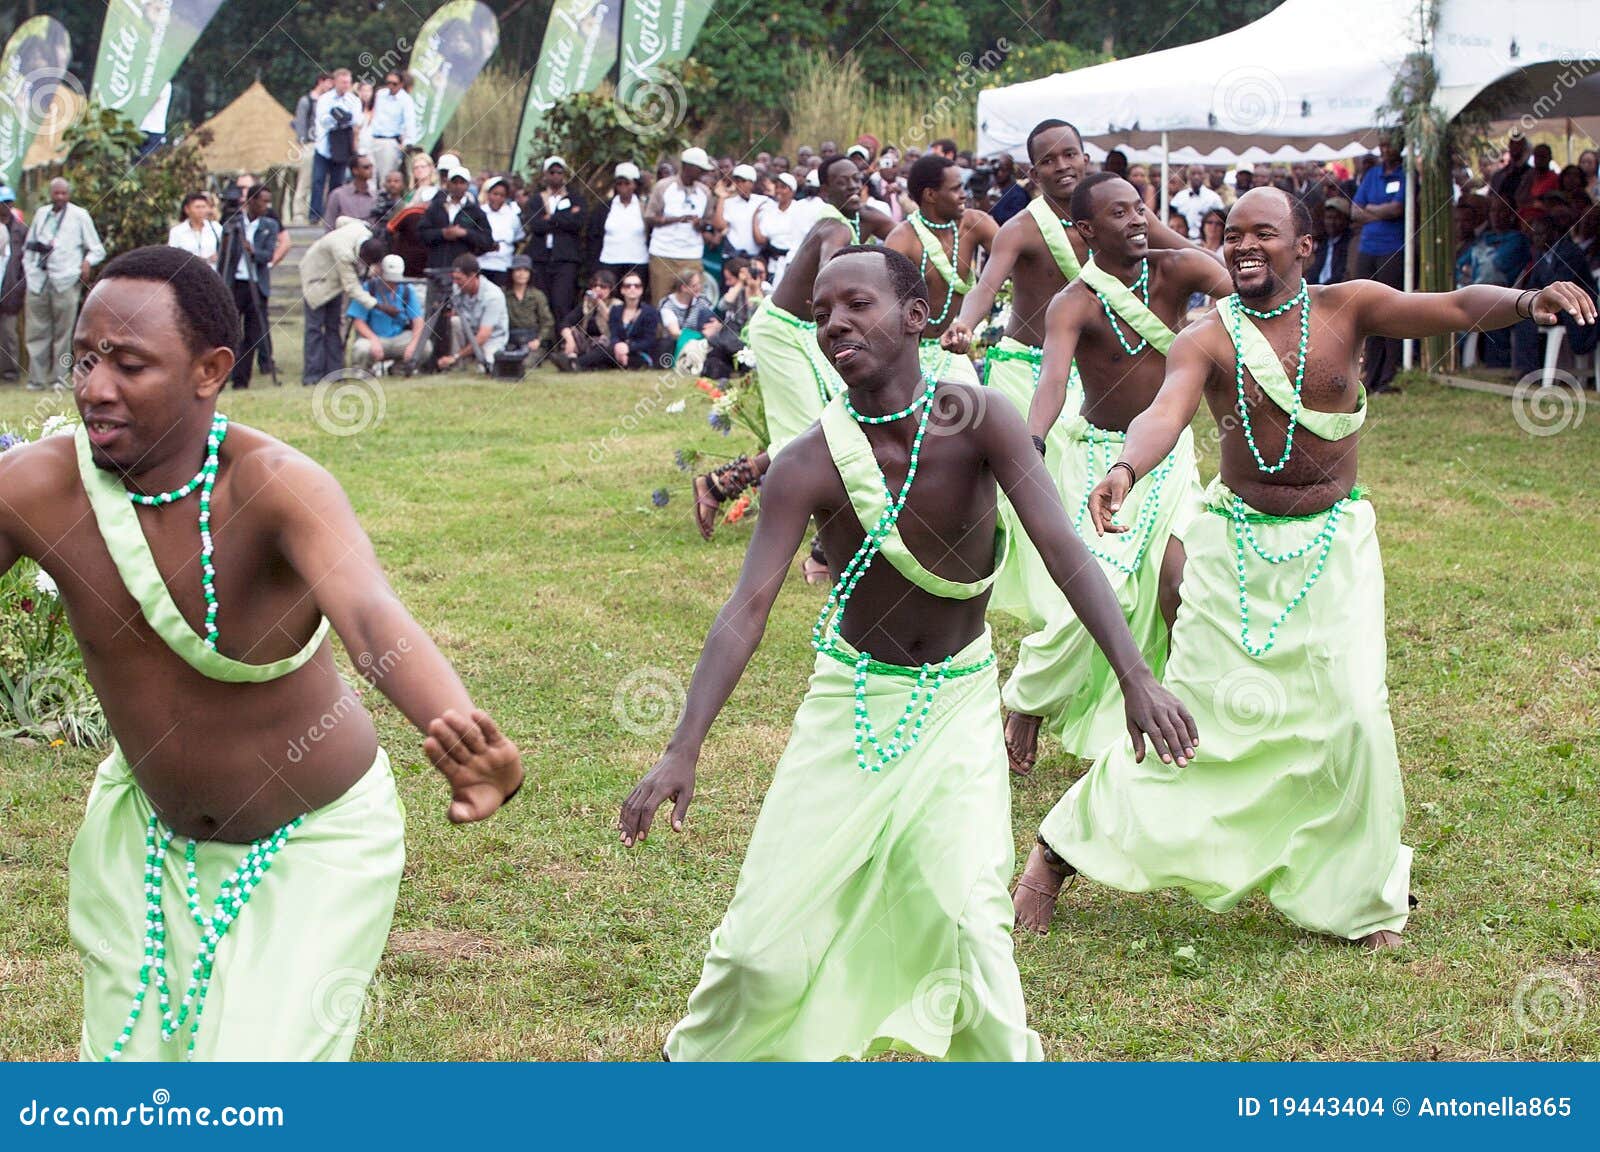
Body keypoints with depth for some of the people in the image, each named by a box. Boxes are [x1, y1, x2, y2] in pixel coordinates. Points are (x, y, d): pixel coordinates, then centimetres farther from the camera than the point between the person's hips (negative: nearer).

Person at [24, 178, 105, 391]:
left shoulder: (79, 216, 5)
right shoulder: (41, 213, 15)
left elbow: (97, 249, 6)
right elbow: (28, 244, 21)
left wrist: (87, 261, -13)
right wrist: (28, 268, 8)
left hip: (66, 282, -3)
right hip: (38, 281, 3)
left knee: (63, 332, -2)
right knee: (37, 331, 1)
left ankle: (59, 378, 4)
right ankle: (36, 379, 4)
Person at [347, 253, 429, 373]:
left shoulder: (408, 290, 0)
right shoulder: (368, 288, -8)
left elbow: (418, 320, -5)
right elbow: (358, 321, -11)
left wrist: (413, 343, -24)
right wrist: (374, 340, -29)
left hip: (399, 338, 3)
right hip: (372, 336, -3)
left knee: (426, 346, -24)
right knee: (362, 348, -38)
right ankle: (361, 370, 0)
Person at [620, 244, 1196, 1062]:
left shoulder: (977, 423, -19)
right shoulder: (811, 464, -19)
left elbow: (1061, 547, -27)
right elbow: (748, 607, -24)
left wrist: (1135, 676, -39)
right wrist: (683, 750, -34)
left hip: (958, 701, 0)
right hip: (851, 697, 0)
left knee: (969, 916, -13)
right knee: (773, 925, 2)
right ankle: (701, 1054, 27)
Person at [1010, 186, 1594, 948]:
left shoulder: (1347, 309, -5)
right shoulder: (1207, 339, -11)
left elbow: (1453, 308, -16)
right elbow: (1167, 411, -28)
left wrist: (1526, 301, -37)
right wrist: (1125, 468, -50)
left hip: (1334, 542, 1)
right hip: (1237, 543, -1)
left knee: (1351, 713, -5)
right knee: (1195, 710, 0)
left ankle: (1358, 893, 15)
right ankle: (1060, 851, 15)